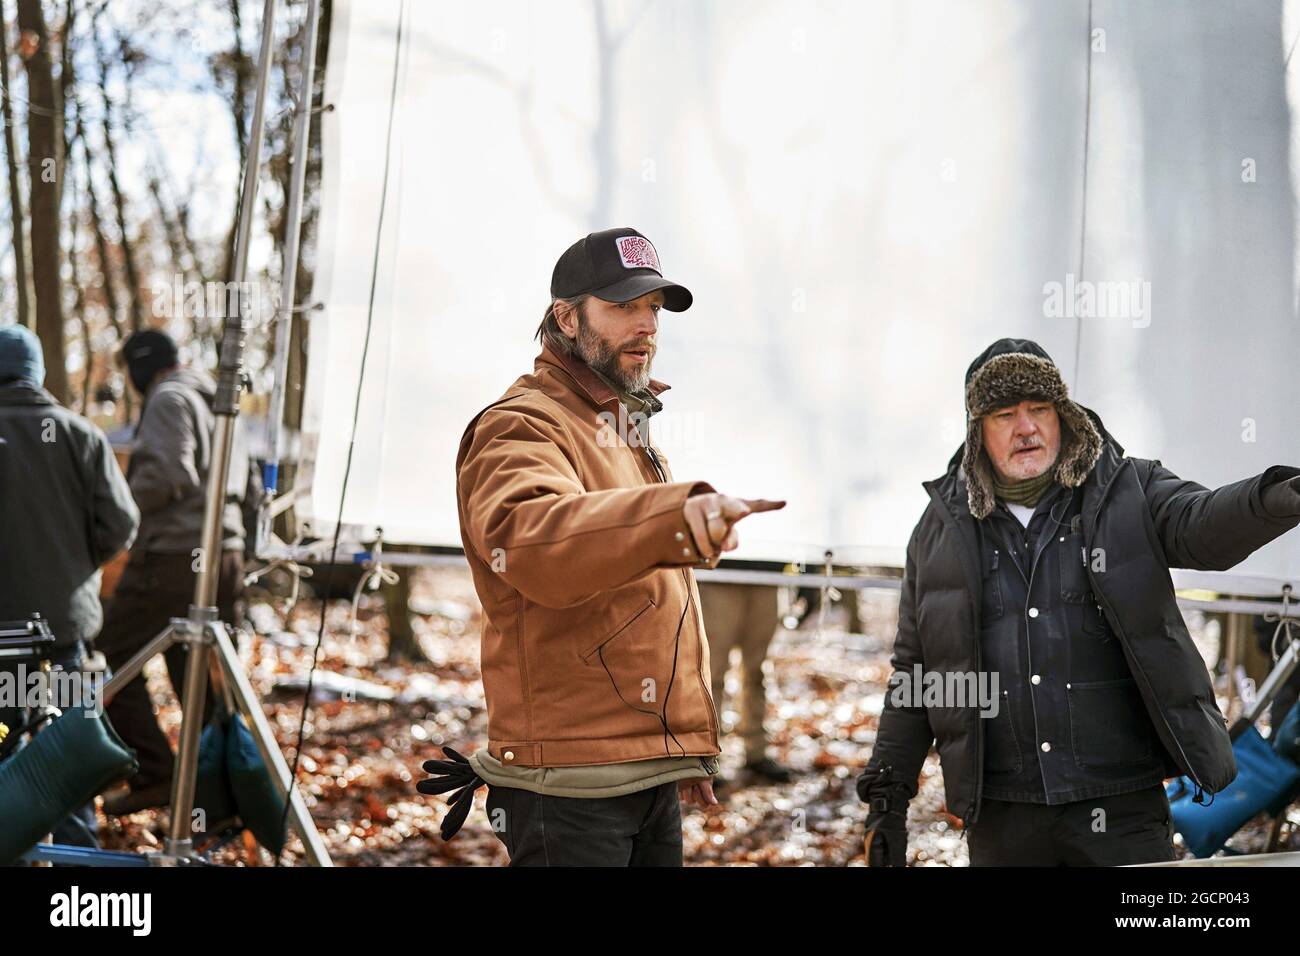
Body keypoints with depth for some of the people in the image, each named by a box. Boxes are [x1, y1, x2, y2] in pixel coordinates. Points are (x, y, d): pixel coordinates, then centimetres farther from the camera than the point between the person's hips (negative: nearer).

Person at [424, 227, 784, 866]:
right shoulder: (522, 428, -9)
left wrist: (689, 745, 26)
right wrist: (675, 515, -50)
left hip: (652, 776, 9)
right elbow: (531, 538, -34)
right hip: (570, 783, -9)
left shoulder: (631, 440, 23)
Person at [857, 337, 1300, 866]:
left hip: (1122, 807, -2)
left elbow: (1203, 522, -17)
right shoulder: (942, 529, 10)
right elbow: (914, 670, 14)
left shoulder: (1129, 493, 4)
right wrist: (887, 792, 11)